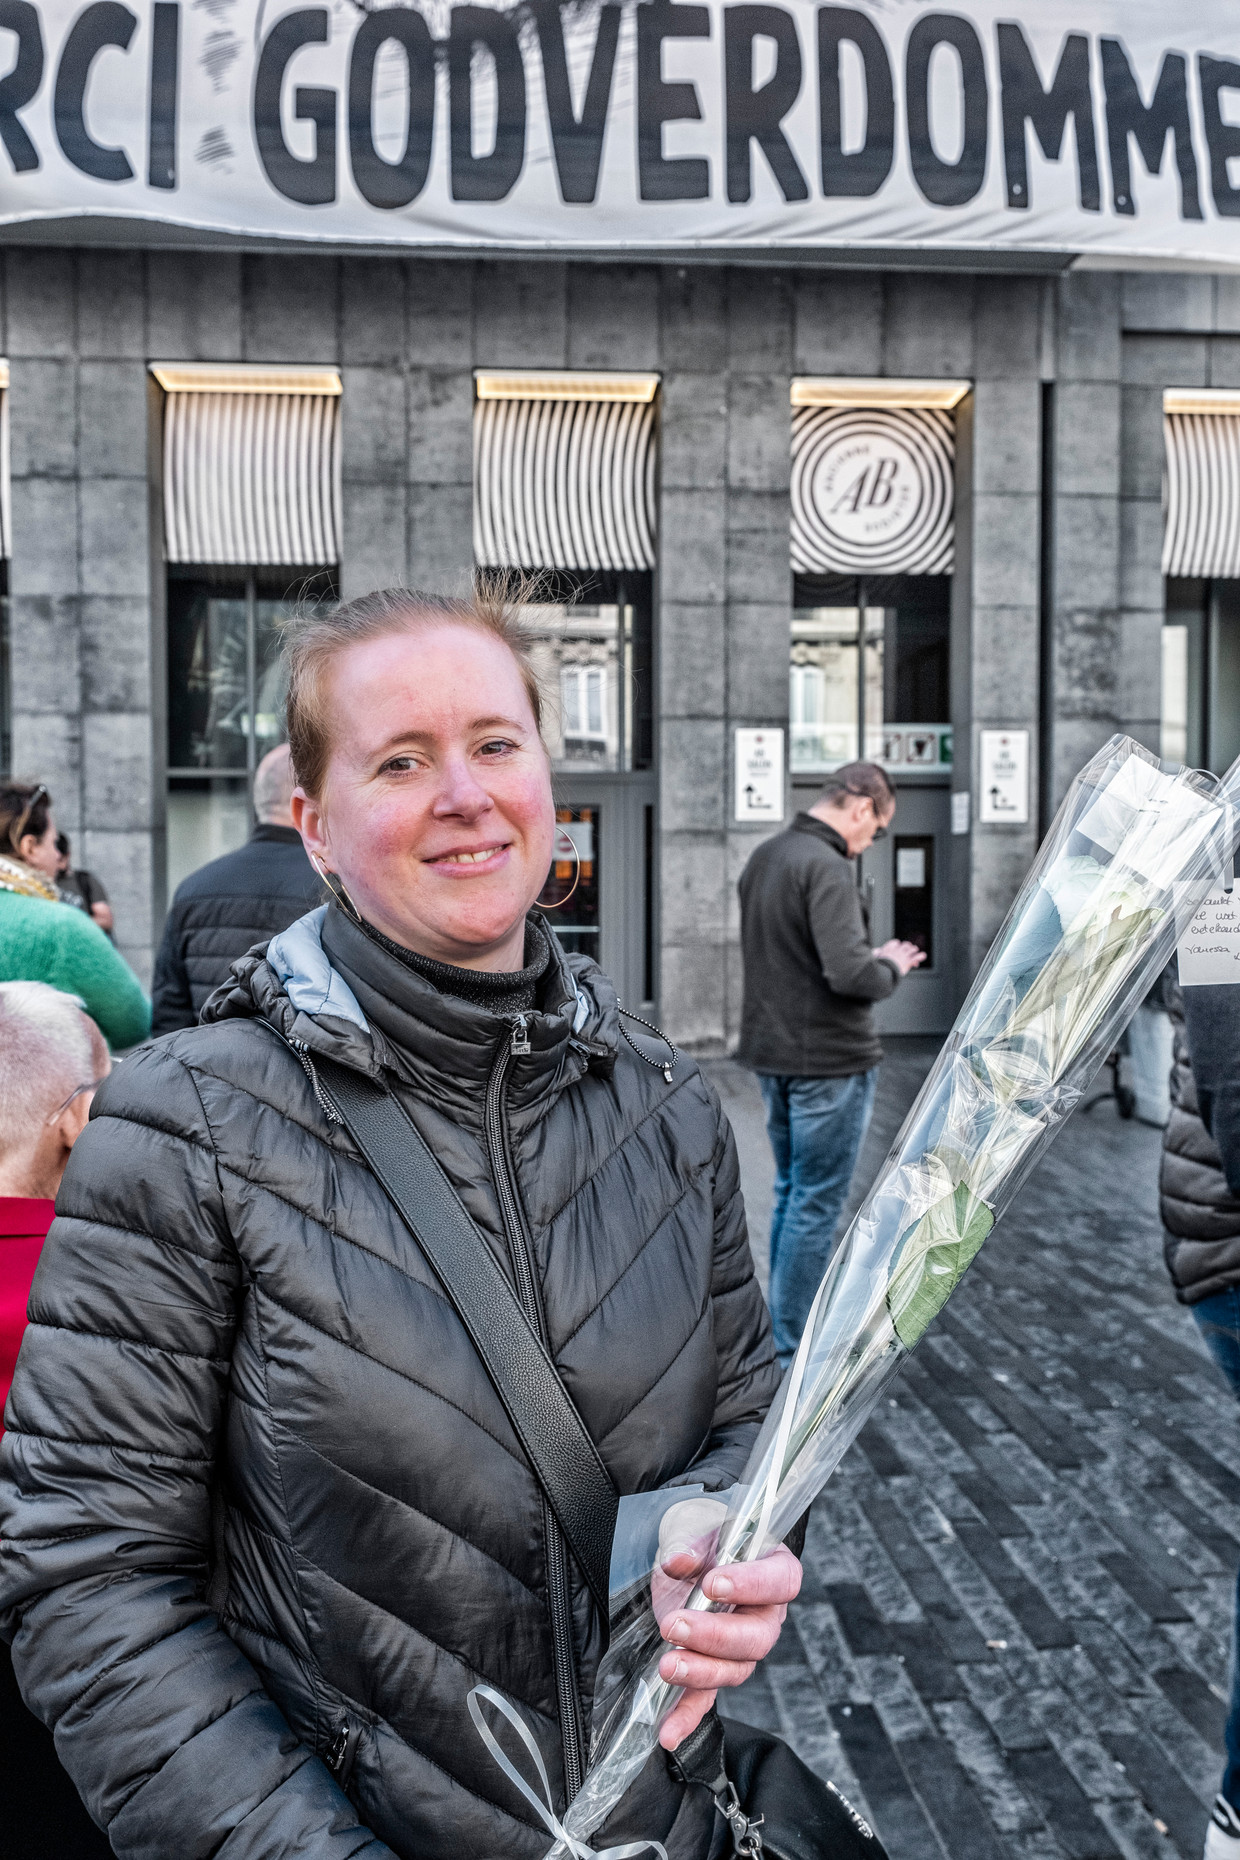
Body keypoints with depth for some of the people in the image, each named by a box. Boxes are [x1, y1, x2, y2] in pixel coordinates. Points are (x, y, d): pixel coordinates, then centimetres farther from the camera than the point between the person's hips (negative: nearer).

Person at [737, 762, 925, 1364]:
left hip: (772, 1052, 9)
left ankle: (784, 1329, 30)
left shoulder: (763, 857, 10)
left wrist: (873, 961, 12)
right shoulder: (826, 868, -20)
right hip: (829, 1063, -9)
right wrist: (891, 965, -7)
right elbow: (850, 974, -28)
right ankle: (794, 1355, 11)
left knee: (790, 1193, 19)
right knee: (816, 1206, 2)